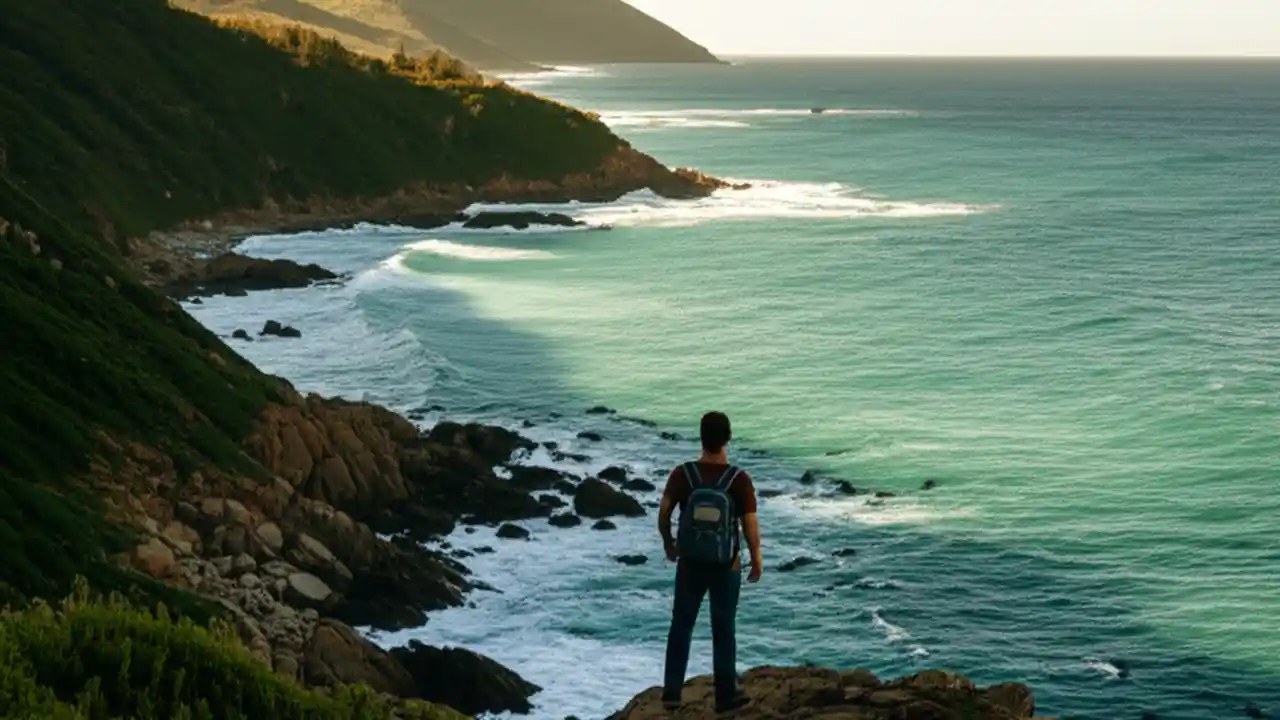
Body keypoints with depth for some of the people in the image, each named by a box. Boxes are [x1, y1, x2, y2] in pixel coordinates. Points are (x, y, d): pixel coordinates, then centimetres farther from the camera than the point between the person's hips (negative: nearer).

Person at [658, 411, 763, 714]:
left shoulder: (682, 474, -11)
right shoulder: (739, 479, -17)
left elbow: (663, 514, -4)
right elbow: (750, 526, -13)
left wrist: (668, 542, 15)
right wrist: (757, 560, 2)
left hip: (690, 563, 2)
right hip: (726, 566, -1)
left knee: (681, 626, 15)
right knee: (723, 630, 11)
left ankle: (672, 692, 18)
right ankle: (726, 696, 18)